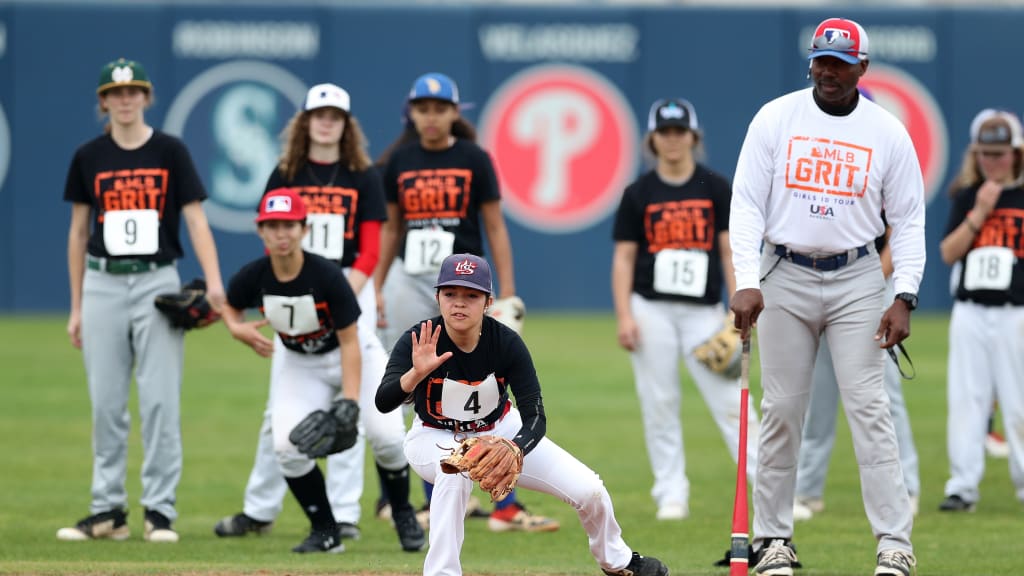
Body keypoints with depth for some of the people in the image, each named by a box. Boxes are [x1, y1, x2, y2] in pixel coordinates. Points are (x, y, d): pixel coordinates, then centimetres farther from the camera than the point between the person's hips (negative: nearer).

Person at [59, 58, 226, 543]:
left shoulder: (171, 152, 1)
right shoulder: (89, 157, 6)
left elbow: (196, 219, -3)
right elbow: (78, 233, 11)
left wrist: (213, 282, -17)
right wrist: (76, 307, 9)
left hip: (158, 283, -2)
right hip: (103, 285, 2)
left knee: (159, 399, -5)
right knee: (106, 403, 3)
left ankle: (160, 510, -1)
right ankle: (108, 510, 10)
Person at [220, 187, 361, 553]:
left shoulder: (327, 276, -29)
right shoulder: (253, 277, -18)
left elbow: (350, 342, -27)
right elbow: (230, 307, 6)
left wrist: (350, 403, -35)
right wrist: (238, 329, -18)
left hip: (348, 355, -3)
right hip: (295, 362, 3)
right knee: (288, 445, -15)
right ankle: (325, 532, 2)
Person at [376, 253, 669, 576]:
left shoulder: (507, 343, -24)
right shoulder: (417, 341, -27)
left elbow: (535, 416, -25)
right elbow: (383, 403, -39)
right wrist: (416, 373, -59)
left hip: (500, 430, 2)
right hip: (435, 438, -2)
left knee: (589, 491, -4)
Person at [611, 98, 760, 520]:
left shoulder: (716, 189, 4)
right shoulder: (639, 194, 4)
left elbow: (730, 251, 4)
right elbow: (624, 258, 4)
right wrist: (624, 316, -5)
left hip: (703, 311, -1)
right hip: (652, 310, 1)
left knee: (731, 401, -7)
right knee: (659, 404, 0)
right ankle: (671, 495, 8)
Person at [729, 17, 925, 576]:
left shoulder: (887, 132, 1)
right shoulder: (775, 119, -1)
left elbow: (908, 221, 4)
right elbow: (746, 202, -4)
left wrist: (904, 298, -8)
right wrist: (747, 283, -15)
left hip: (856, 280, 0)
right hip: (785, 276, 0)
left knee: (868, 406, -8)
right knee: (781, 410, 2)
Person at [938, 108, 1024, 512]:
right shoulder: (966, 197, 9)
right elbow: (948, 253, 1)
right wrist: (979, 214, -10)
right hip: (969, 313, 3)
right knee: (965, 399, 1)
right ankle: (963, 486, 4)